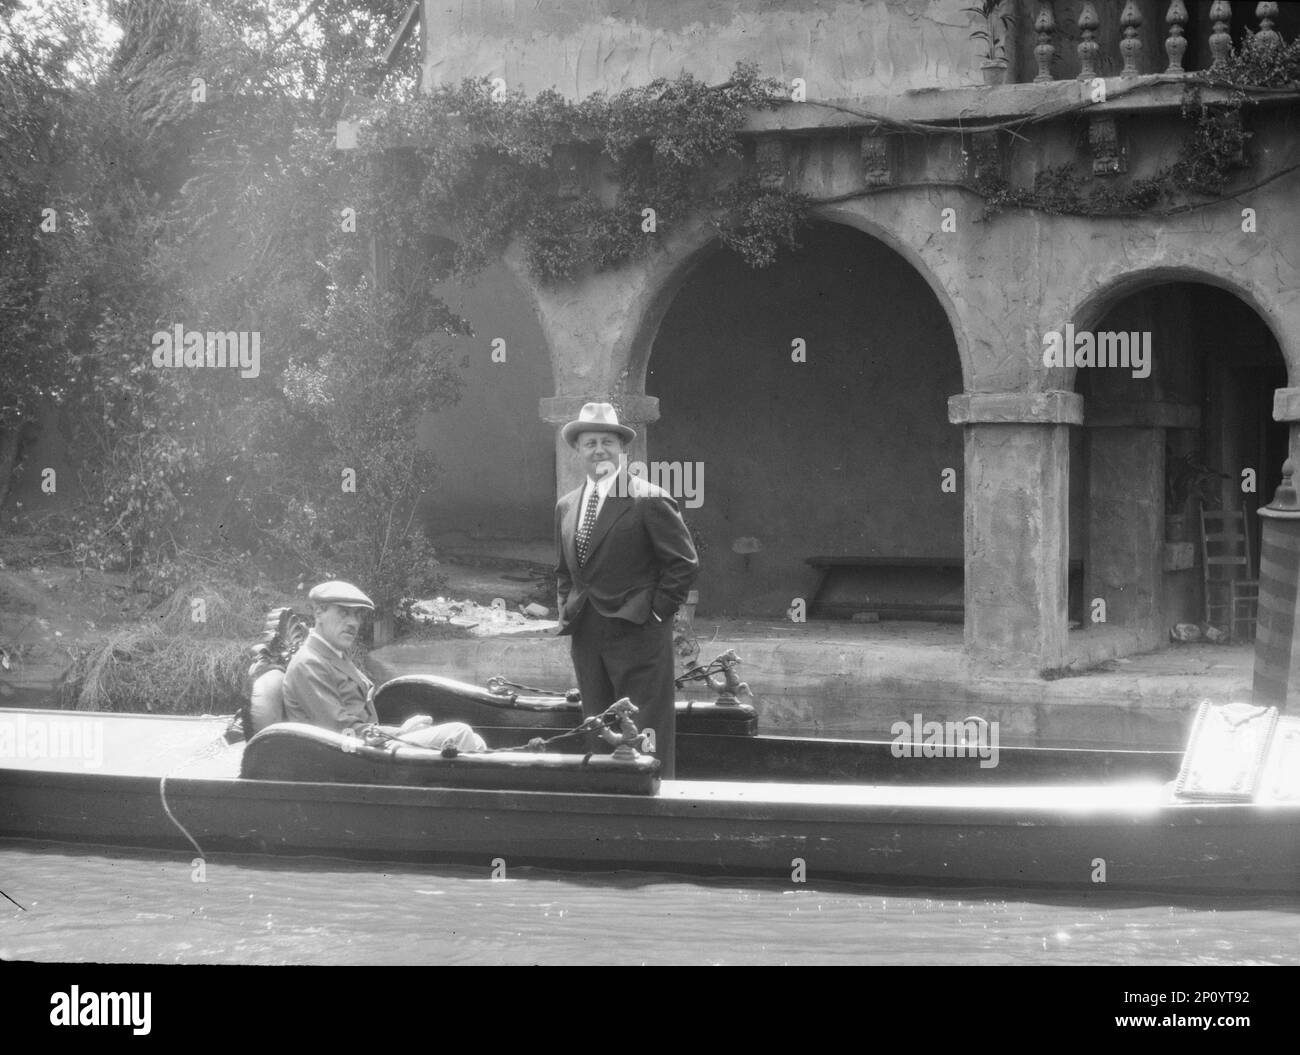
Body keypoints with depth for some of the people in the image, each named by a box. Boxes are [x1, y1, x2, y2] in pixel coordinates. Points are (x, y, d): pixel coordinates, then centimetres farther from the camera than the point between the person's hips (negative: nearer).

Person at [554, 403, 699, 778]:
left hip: (638, 634, -6)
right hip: (586, 635, 6)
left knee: (647, 734, -6)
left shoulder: (649, 500, -7)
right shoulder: (566, 507, 14)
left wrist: (656, 611, -9)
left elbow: (684, 563, -7)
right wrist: (566, 610, 13)